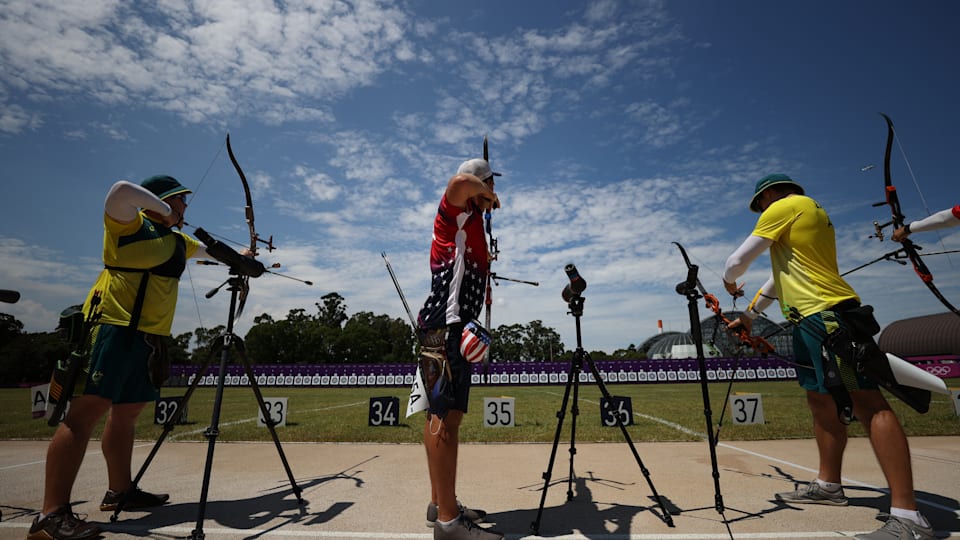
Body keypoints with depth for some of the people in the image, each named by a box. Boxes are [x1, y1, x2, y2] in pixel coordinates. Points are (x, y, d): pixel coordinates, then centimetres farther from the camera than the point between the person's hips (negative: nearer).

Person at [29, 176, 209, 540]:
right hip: (114, 327, -8)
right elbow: (121, 191, -23)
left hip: (149, 336, 9)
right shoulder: (131, 223, -3)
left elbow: (207, 249, 40)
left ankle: (119, 491, 23)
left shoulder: (177, 241, 20)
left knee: (127, 413, 13)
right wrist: (161, 208, -10)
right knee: (87, 411, -11)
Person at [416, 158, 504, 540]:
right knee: (444, 415, -11)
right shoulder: (456, 212, -1)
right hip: (444, 326, -10)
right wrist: (487, 195, -6)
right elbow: (460, 182, -24)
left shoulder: (470, 222, 25)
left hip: (454, 329, 10)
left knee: (446, 415, 11)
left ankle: (440, 504, 21)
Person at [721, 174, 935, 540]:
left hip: (825, 314, -10)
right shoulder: (812, 213, 27)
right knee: (821, 402, 13)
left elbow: (739, 260, -5)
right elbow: (782, 274, 31)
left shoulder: (784, 207, -3)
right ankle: (829, 485, 22)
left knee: (867, 402, -13)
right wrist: (749, 314, 33)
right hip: (810, 320, 10)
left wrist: (729, 281, 18)